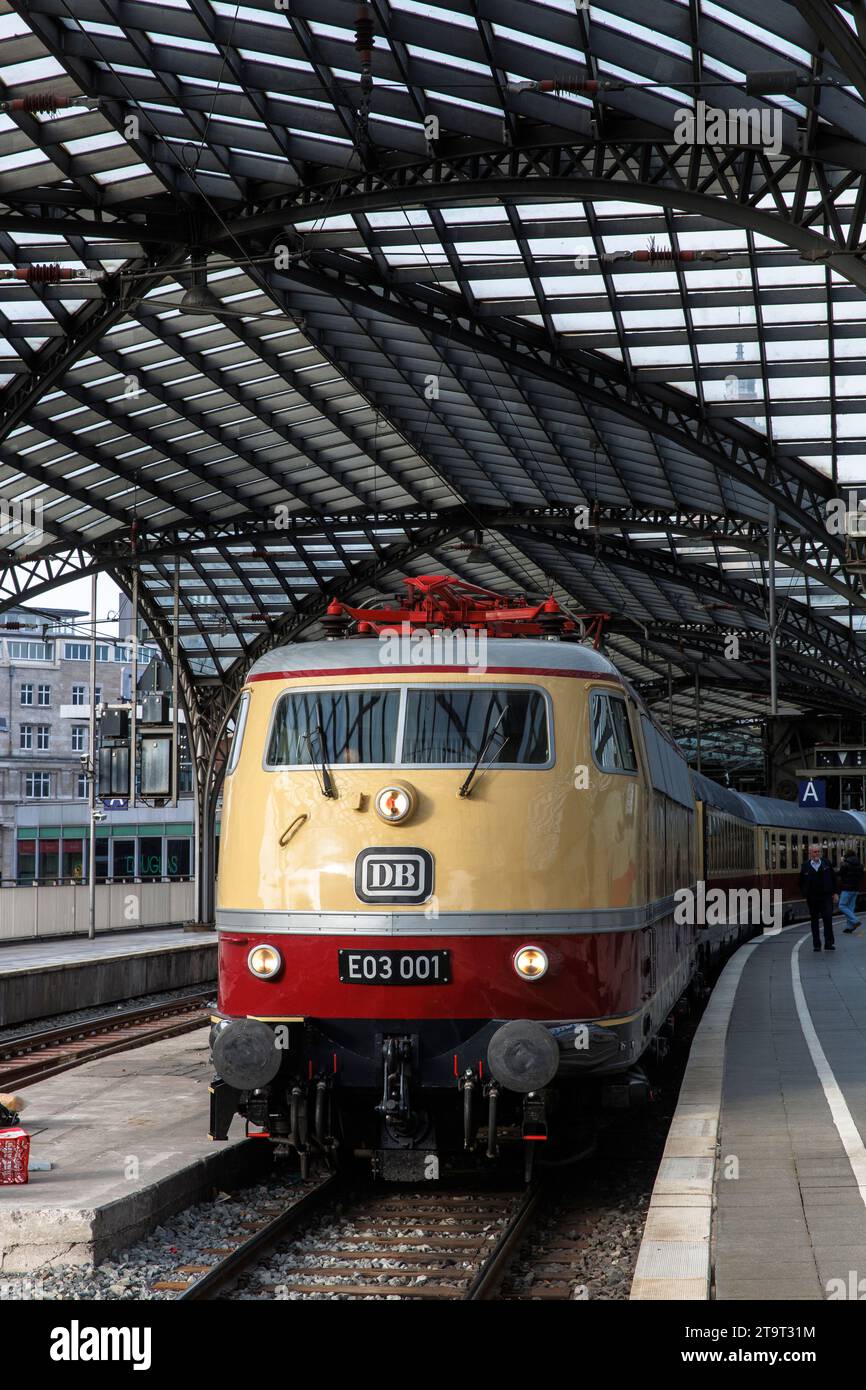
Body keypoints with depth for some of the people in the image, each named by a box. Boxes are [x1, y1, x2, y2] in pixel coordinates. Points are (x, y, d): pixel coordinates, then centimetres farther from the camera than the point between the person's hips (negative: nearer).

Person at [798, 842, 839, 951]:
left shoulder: (826, 863, 4)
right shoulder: (805, 866, 1)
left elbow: (833, 878, 9)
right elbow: (801, 883, 7)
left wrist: (834, 893, 5)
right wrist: (805, 895, 2)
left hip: (826, 896, 0)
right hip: (812, 898, 0)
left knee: (828, 920, -6)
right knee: (814, 922, 6)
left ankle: (829, 943, 0)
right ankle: (816, 945, 11)